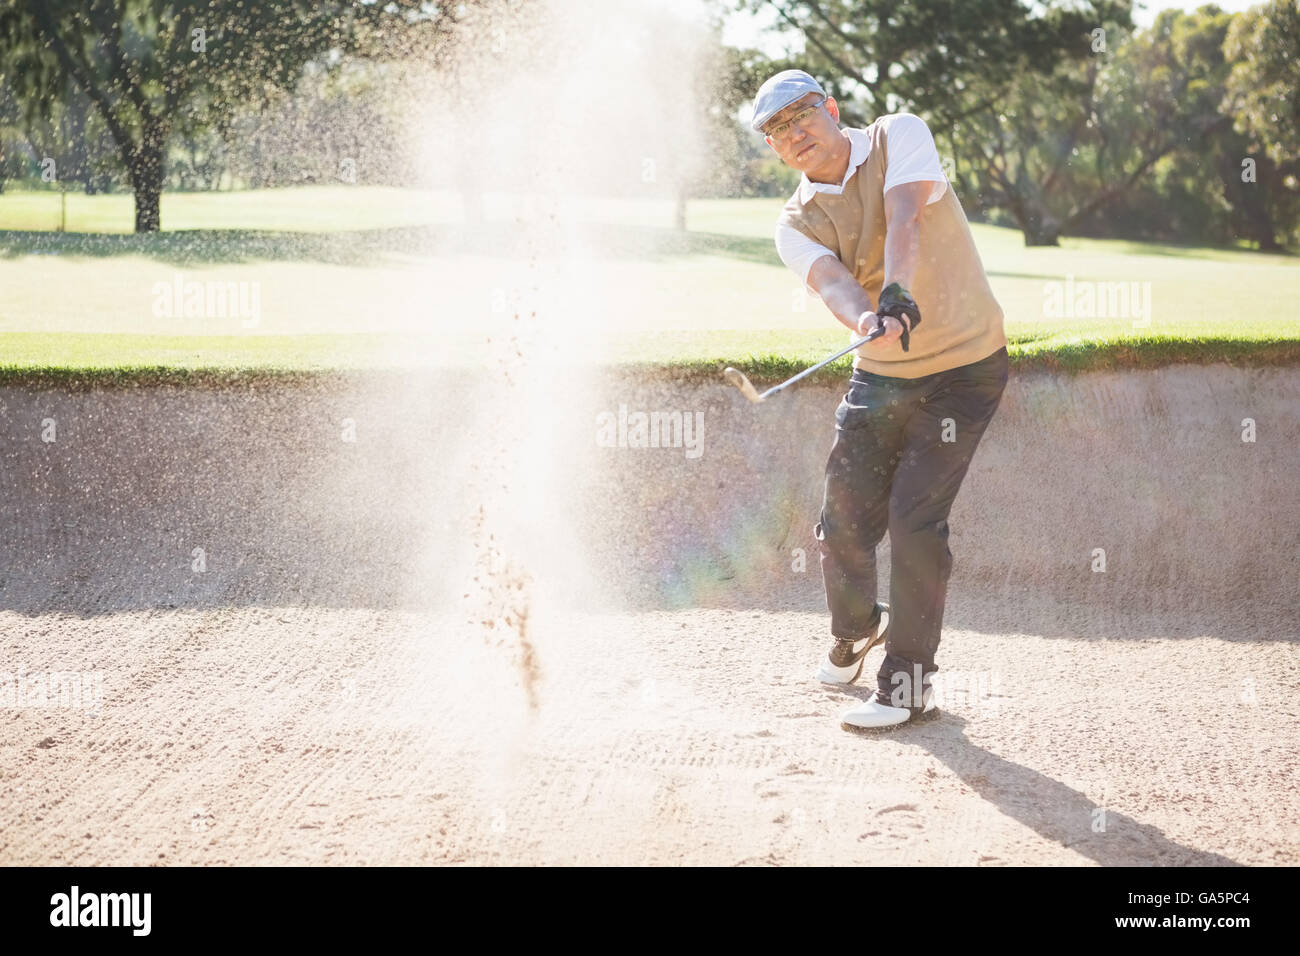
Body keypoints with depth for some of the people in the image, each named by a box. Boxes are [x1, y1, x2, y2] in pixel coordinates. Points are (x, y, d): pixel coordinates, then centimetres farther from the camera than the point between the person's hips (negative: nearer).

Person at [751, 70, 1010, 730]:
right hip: (879, 377, 4)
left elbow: (904, 216, -26)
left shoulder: (900, 136, -7)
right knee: (844, 520, 2)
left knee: (915, 518, -13)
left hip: (965, 366, -4)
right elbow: (831, 281, -23)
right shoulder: (796, 224, -2)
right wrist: (870, 323, -46)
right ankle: (856, 630, 34)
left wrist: (897, 292, -45)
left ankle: (908, 682, -1)